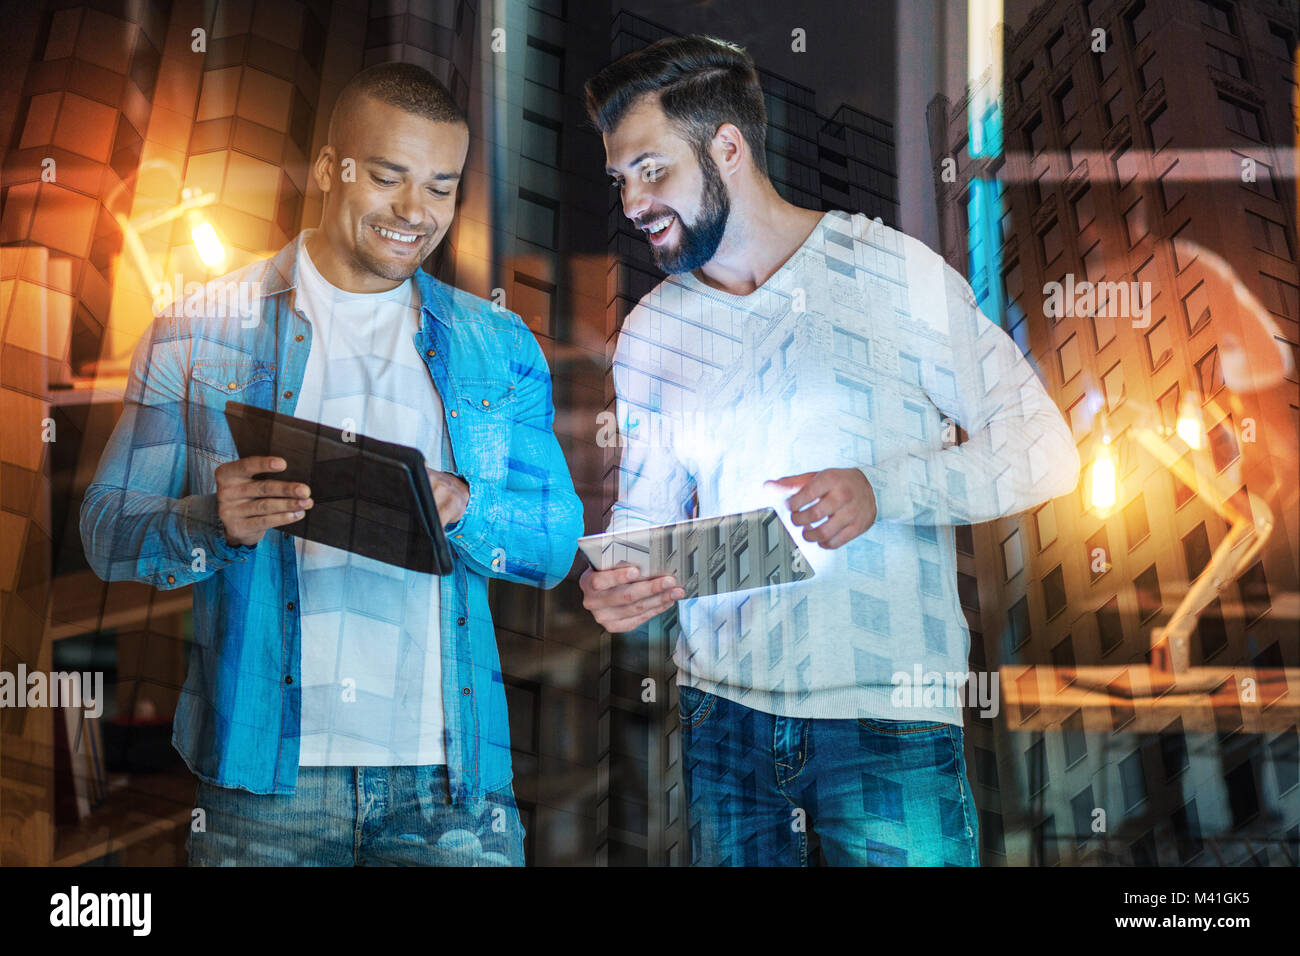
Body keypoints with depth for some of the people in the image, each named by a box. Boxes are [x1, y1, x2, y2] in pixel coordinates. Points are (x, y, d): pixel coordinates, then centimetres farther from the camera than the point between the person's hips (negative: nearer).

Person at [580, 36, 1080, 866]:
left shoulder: (895, 274, -5)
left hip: (888, 714, -3)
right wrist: (614, 585, -9)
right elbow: (645, 511, 13)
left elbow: (1044, 452, -5)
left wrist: (884, 490, -20)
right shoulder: (650, 335, 8)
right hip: (722, 712, 4)